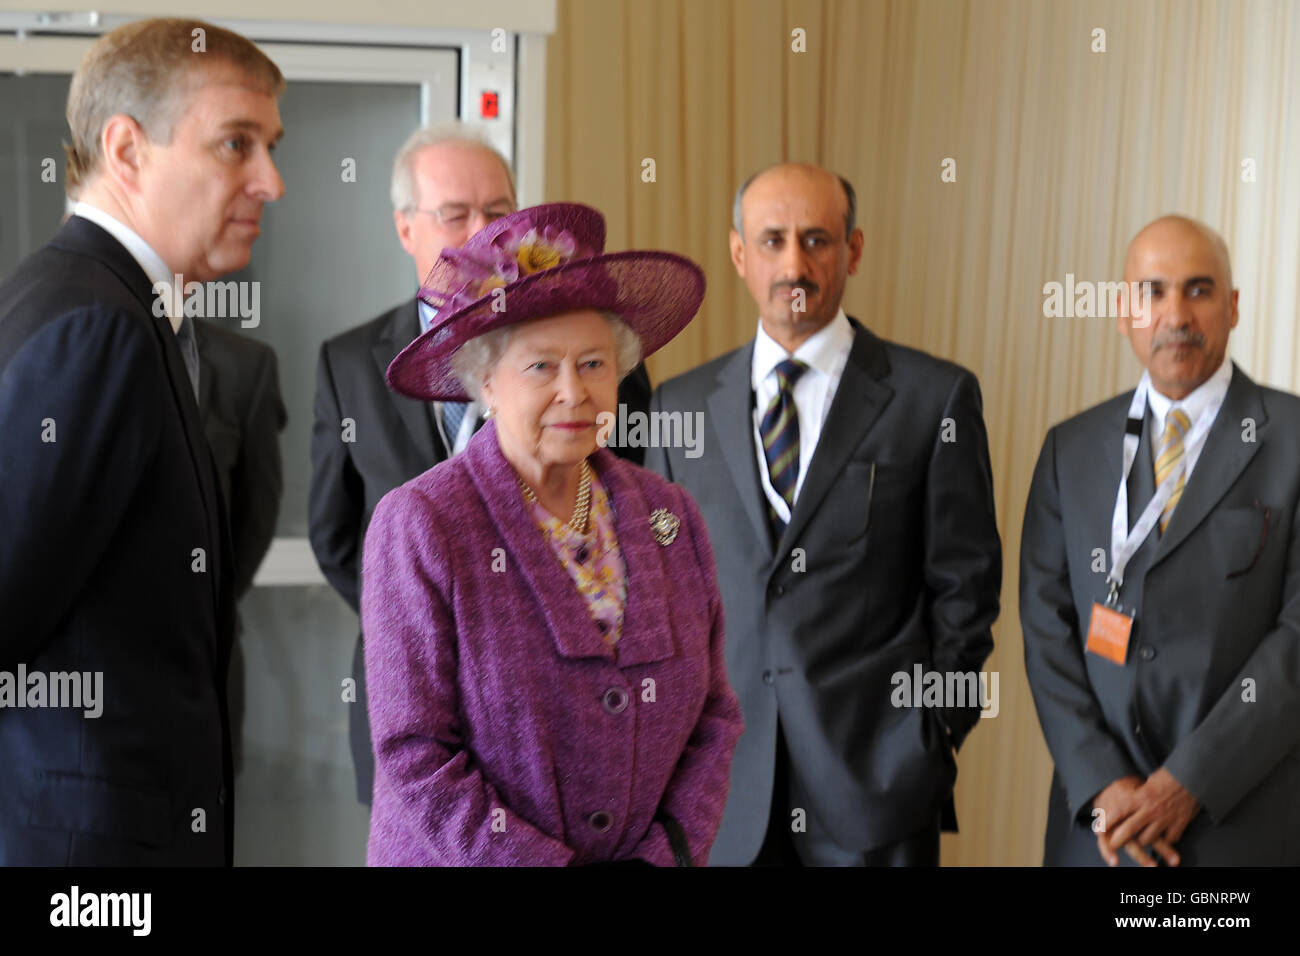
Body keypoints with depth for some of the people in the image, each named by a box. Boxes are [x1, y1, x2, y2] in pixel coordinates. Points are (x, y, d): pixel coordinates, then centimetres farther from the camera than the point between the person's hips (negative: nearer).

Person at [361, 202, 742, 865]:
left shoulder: (671, 518, 0)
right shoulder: (417, 528, -13)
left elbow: (712, 716, 3)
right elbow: (417, 760, -16)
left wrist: (667, 851, -10)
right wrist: (552, 866, -19)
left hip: (650, 857, 4)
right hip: (458, 859, -3)